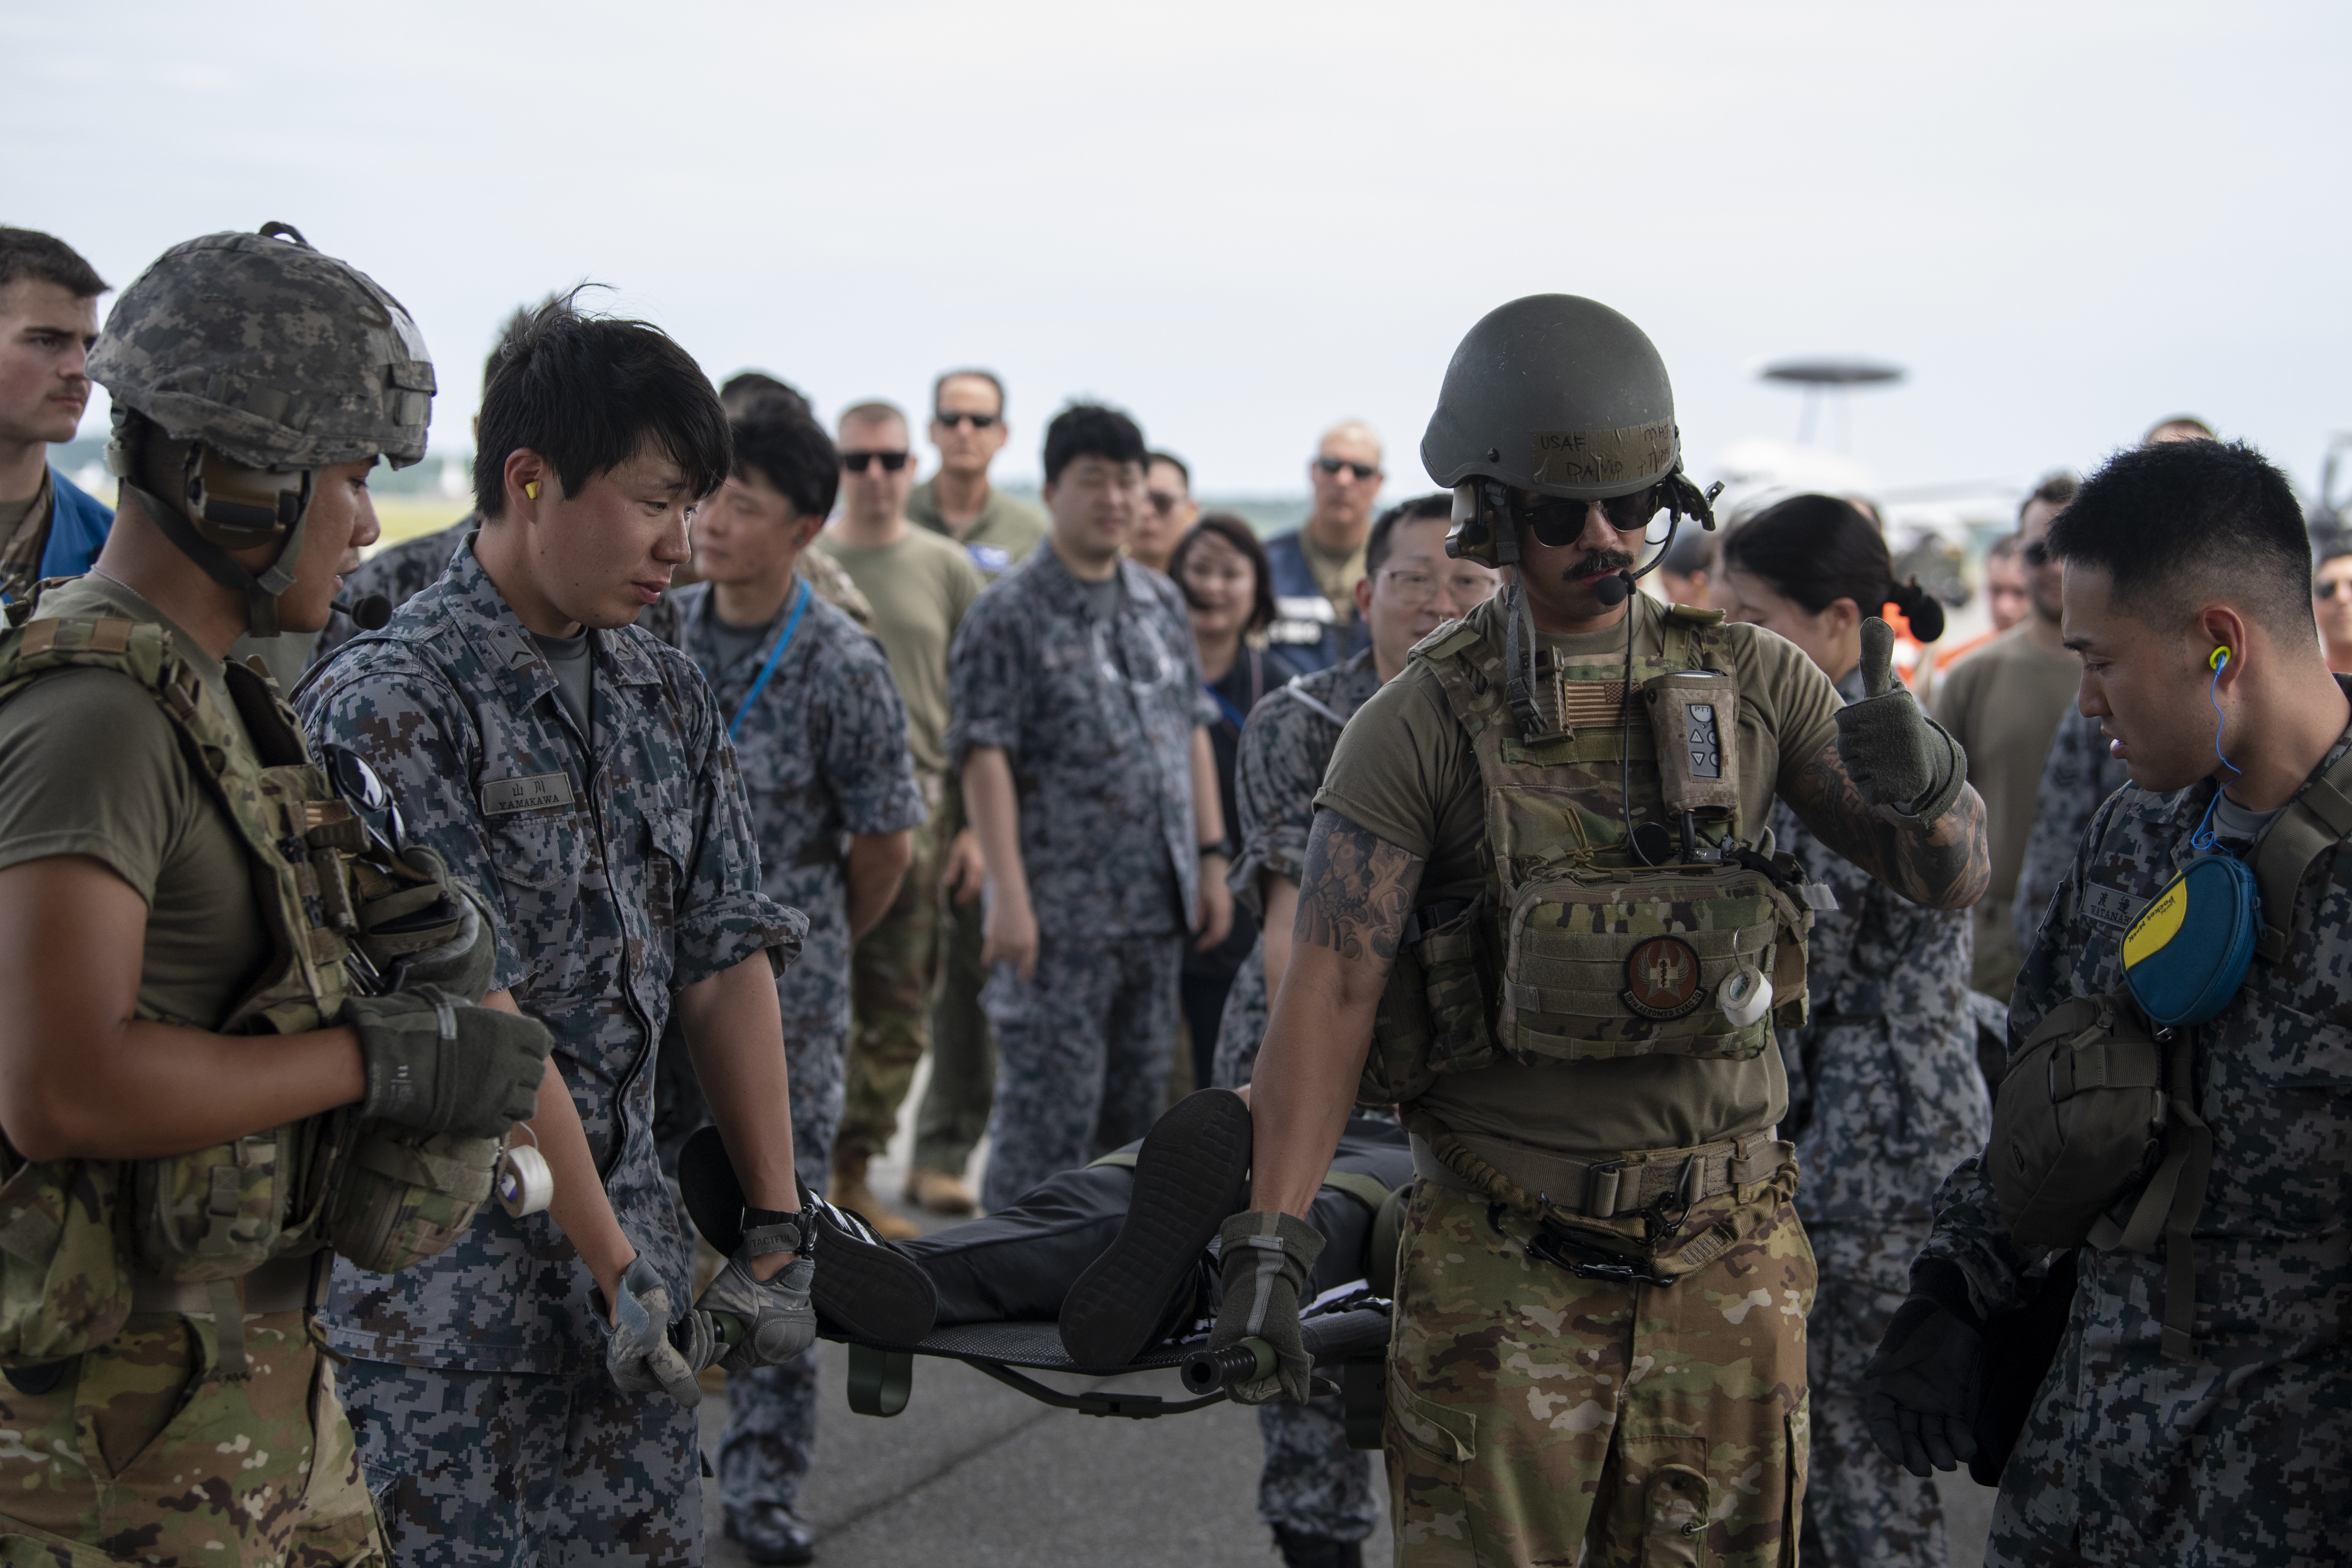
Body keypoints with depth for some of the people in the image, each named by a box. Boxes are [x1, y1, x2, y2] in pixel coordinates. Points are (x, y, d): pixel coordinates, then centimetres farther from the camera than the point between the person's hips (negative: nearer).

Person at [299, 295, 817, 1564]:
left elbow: (725, 963, 7)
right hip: (437, 1301, -6)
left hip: (632, 1255, 6)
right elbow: (472, 1018, -18)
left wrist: (777, 1233, 3)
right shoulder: (387, 706, -15)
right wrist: (612, 1264, -14)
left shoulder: (667, 695, 8)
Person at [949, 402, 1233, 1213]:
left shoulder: (1162, 601, 13)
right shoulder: (1010, 613, -7)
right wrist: (1009, 897, -18)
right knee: (1049, 1103, -4)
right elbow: (985, 757, -12)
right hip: (1060, 906, -6)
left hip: (1159, 903, 6)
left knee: (1137, 1097, 13)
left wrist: (1211, 857, 11)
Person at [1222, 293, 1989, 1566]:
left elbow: (1951, 879, 4)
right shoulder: (1417, 729, -8)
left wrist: (1923, 783, -20)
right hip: (1504, 1268, -3)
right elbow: (1329, 989, -12)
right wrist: (1266, 1243, -22)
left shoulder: (1754, 683, 2)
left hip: (1730, 1262, 3)